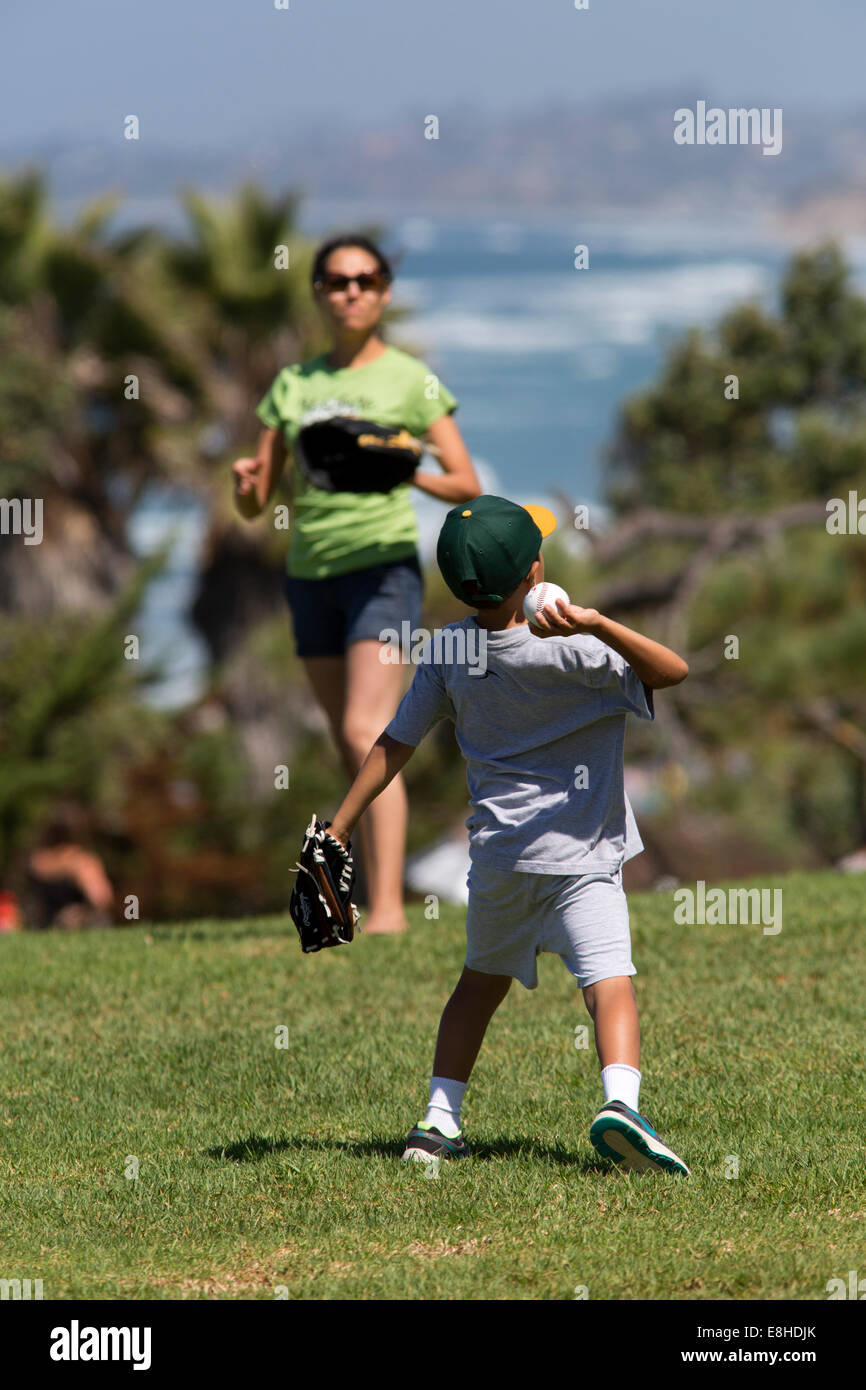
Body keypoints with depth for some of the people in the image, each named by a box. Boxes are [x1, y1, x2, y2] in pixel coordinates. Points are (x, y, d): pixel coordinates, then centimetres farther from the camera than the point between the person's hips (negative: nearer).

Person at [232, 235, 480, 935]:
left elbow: (467, 484, -1)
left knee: (367, 732, -18)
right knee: (352, 751, 7)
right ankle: (381, 901, 13)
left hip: (383, 564, -5)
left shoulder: (410, 379, 2)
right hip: (311, 570, 5)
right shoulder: (294, 385, 14)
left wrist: (406, 473, -20)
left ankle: (387, 907, -22)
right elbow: (255, 503, 13)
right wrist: (247, 482, -11)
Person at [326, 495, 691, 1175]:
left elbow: (395, 743, 6)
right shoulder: (571, 652, -15)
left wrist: (337, 830, 13)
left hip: (496, 851, 5)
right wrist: (597, 625, -31)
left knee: (482, 979, 23)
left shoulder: (447, 652, 1)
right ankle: (620, 1100, -38)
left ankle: (439, 1121, 19)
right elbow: (673, 669, -18)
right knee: (609, 981, -14)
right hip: (579, 855, -5)